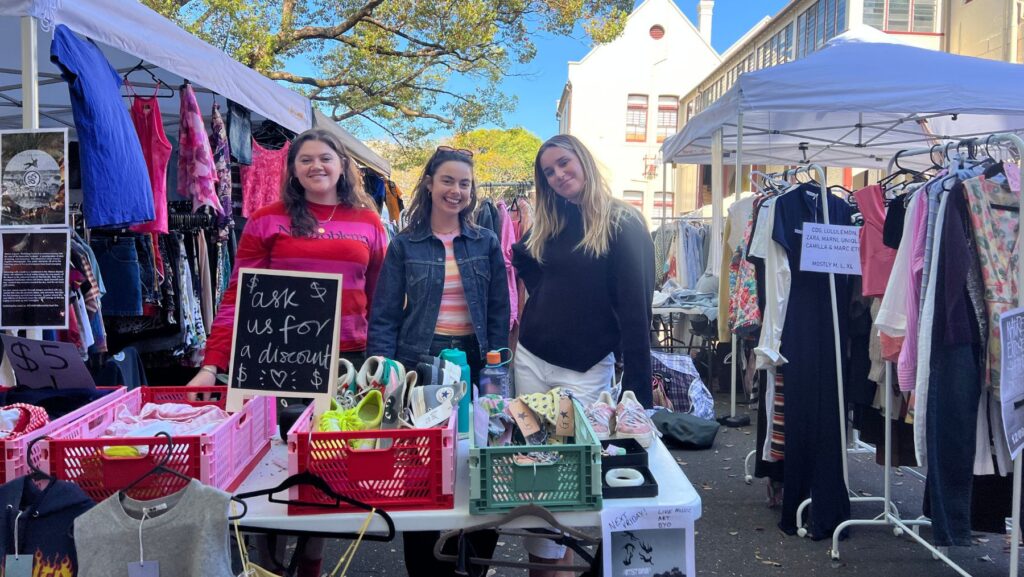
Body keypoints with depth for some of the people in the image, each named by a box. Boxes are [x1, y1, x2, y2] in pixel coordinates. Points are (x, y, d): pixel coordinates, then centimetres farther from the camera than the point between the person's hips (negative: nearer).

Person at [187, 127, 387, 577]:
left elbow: (380, 299, 10)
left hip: (347, 359, 2)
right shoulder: (268, 220, 1)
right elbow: (238, 297, -2)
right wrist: (212, 364, -10)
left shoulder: (368, 222, 7)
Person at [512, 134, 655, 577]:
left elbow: (635, 307, -13)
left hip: (586, 369, -5)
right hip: (531, 359, 6)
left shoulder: (622, 224, -9)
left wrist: (636, 385, -17)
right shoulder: (547, 224, 8)